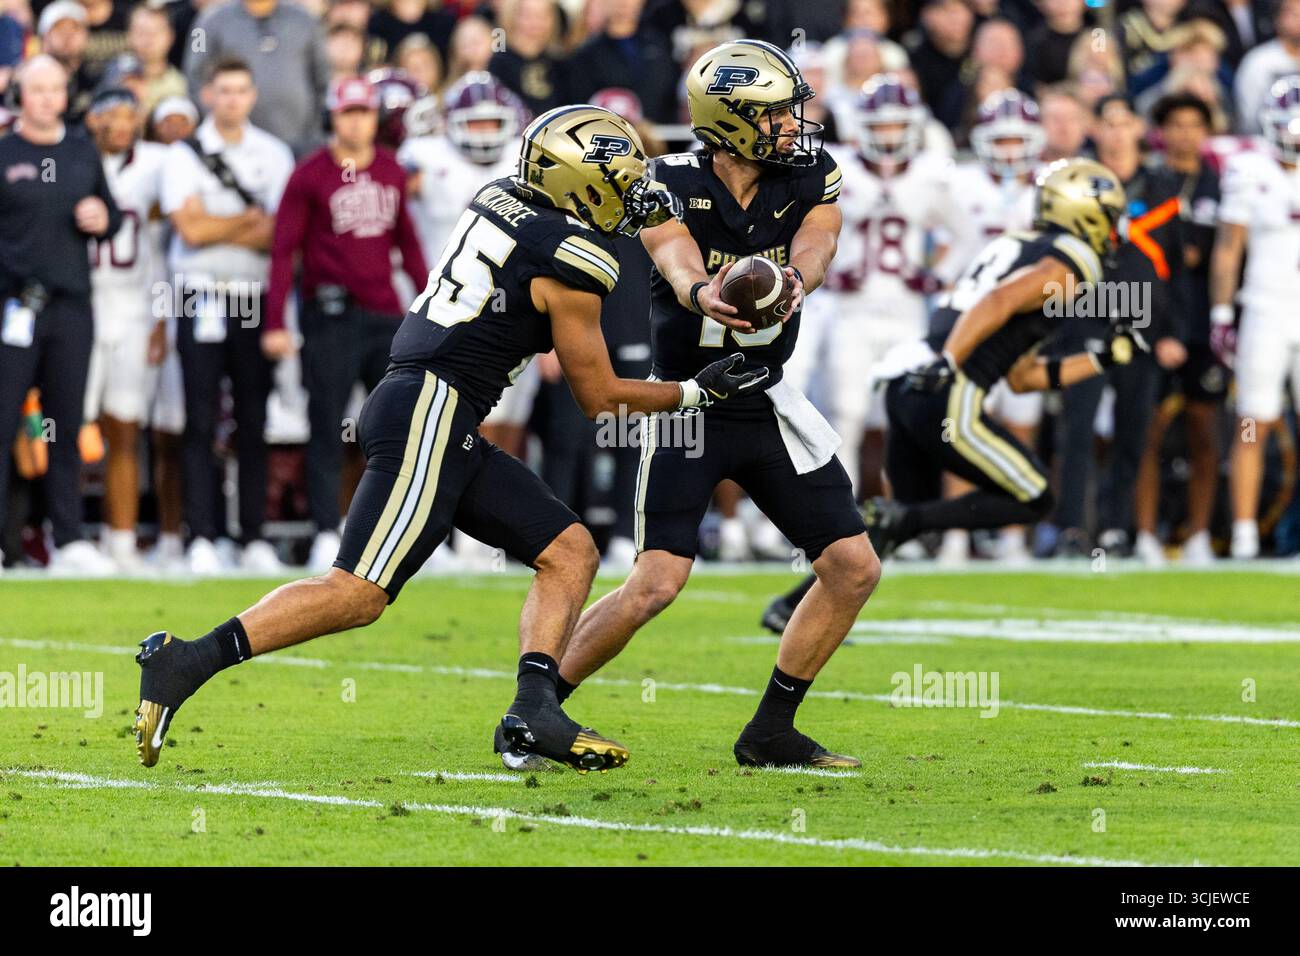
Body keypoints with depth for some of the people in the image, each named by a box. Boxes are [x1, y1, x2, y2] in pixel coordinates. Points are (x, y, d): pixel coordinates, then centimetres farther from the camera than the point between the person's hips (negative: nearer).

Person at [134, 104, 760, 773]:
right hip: (429, 413, -10)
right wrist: (695, 393, 12)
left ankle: (534, 709, -5)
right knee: (359, 594, -13)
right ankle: (188, 662, -16)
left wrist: (635, 213, 27)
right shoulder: (572, 262, -9)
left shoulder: (503, 197, 13)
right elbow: (600, 397, 0)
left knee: (570, 554, 8)